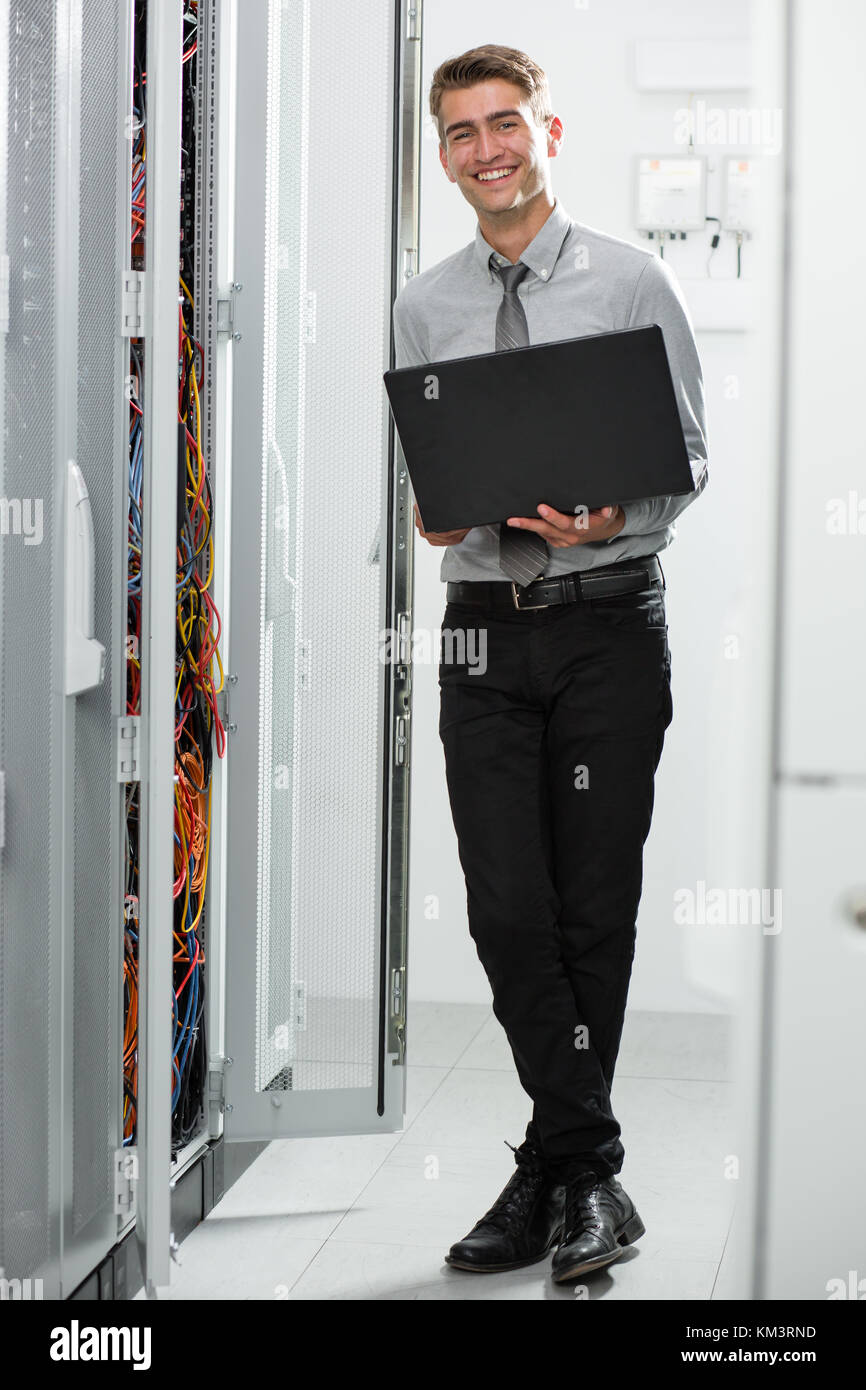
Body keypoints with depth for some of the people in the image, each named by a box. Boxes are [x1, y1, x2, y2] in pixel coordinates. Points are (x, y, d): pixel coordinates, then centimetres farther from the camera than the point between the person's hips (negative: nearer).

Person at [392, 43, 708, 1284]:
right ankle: (589, 1172, 9)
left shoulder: (632, 282, 2)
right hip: (486, 632, 3)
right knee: (508, 912, -3)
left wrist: (612, 518, -17)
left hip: (608, 623, -2)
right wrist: (437, 513, -7)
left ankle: (557, 1170, 15)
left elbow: (690, 457, 2)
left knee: (596, 909, 2)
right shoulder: (424, 309, 11)